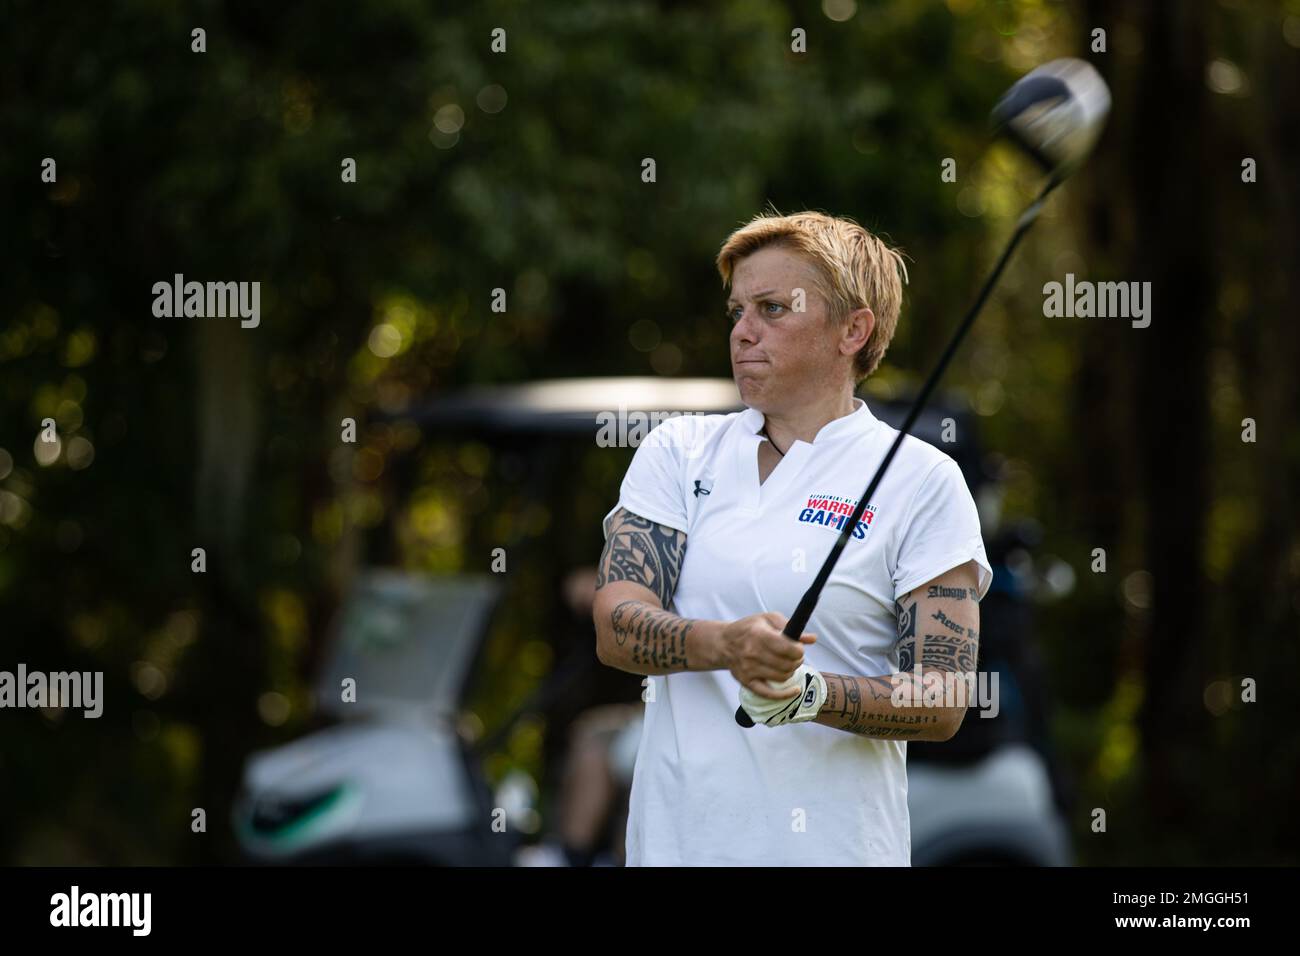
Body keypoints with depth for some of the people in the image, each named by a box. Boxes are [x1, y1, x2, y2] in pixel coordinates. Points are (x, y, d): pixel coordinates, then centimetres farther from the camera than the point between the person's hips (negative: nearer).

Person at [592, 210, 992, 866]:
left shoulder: (924, 482, -2)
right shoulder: (678, 451, 8)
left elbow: (942, 702, -7)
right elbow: (615, 627, -6)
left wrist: (813, 694, -25)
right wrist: (727, 645, -26)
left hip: (832, 841, -3)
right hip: (673, 833, 3)